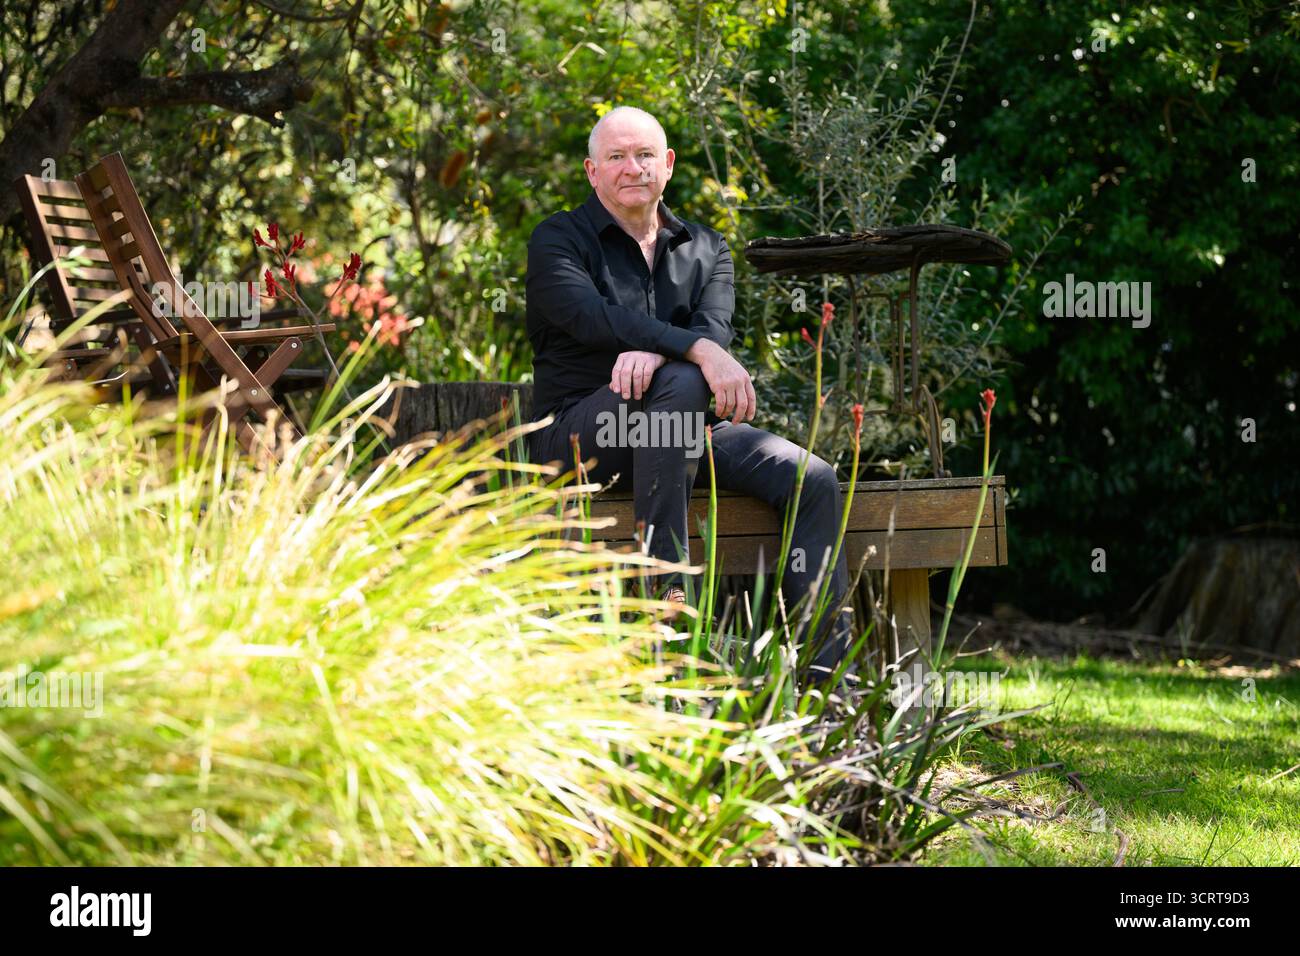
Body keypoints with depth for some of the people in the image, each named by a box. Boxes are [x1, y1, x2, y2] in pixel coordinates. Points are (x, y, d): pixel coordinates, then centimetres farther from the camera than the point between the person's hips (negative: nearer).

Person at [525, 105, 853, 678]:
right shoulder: (558, 240, 3)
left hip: (687, 434, 5)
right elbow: (594, 318, -18)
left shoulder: (704, 249, 17)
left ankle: (828, 673, -20)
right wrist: (697, 352, -32)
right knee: (679, 384, -36)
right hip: (576, 432, -5)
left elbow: (715, 327, -3)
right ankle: (667, 591, -39)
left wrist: (653, 352, -27)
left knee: (811, 480, -17)